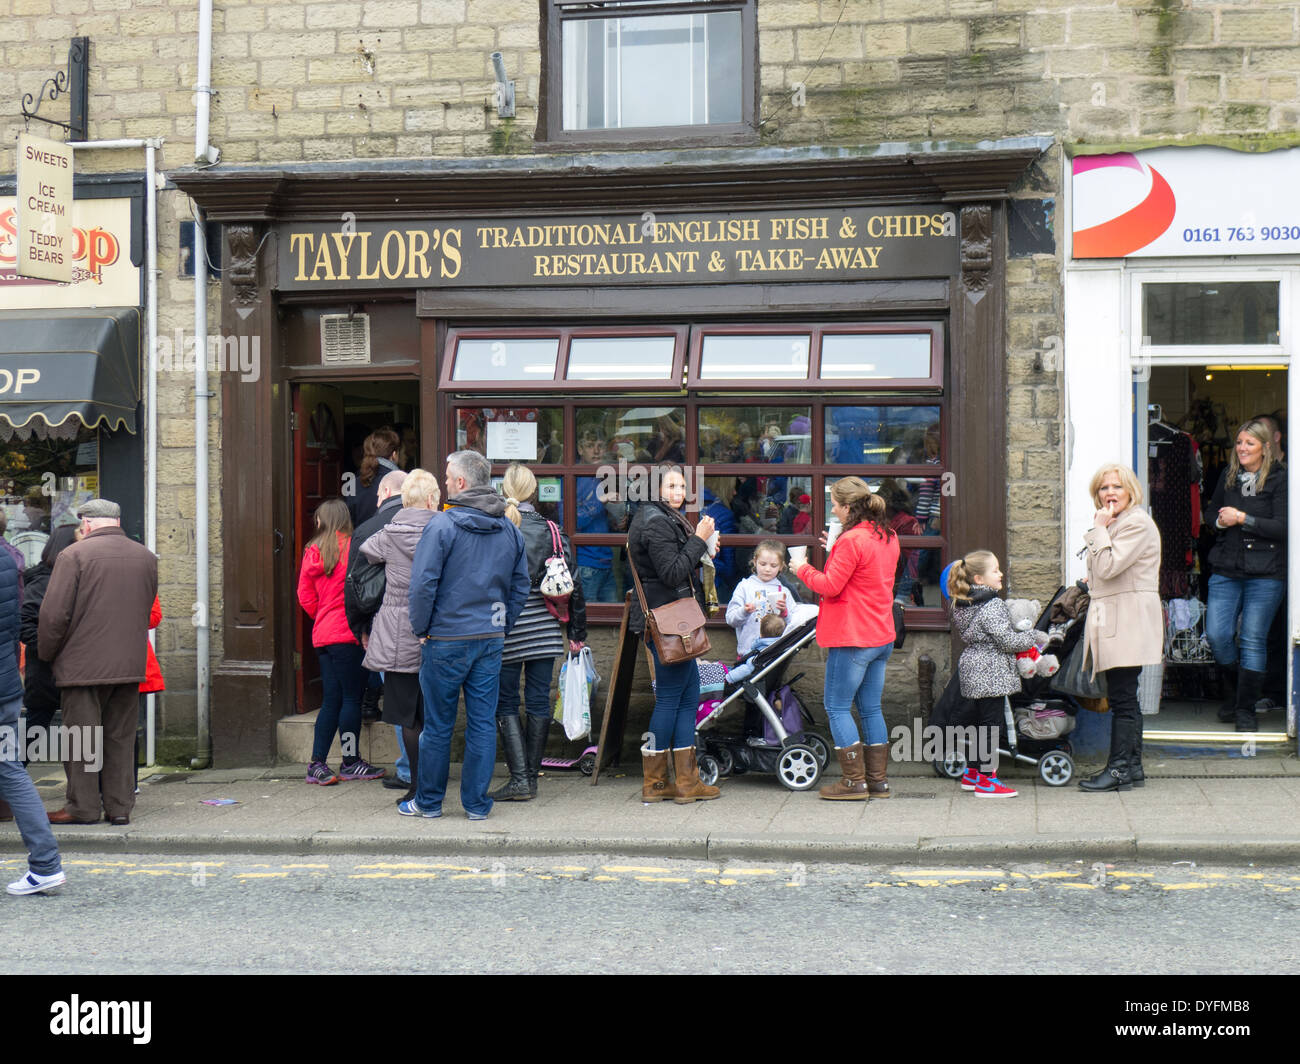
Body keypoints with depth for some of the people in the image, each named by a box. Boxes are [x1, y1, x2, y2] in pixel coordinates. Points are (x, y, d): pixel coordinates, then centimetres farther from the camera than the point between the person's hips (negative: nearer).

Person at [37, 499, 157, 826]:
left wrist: (47, 653, 3)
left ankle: (83, 806, 10)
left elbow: (54, 614, -11)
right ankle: (120, 806, 14)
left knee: (82, 736, 4)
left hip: (83, 664, -5)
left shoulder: (74, 555, -10)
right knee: (121, 737, 11)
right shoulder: (146, 557, 7)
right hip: (130, 664, 5)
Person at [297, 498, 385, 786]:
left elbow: (305, 596, 10)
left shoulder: (312, 552, 8)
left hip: (322, 633, 6)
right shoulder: (352, 546, -7)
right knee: (351, 698, 1)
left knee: (331, 699, 9)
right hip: (348, 634, -6)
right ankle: (350, 763, 7)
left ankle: (317, 764, 5)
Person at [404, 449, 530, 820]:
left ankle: (428, 801, 16)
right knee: (483, 722, 7)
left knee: (438, 724, 6)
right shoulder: (510, 530, 7)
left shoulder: (441, 525, -12)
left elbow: (423, 585, -14)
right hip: (491, 640, 5)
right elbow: (521, 586, 12)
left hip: (446, 640, -5)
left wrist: (421, 629, -2)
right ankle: (477, 804, 11)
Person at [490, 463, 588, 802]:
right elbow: (574, 583, 5)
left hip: (506, 634, -3)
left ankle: (519, 778, -3)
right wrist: (578, 632, 14)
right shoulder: (552, 532, 2)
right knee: (539, 701, 10)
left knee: (506, 704, 5)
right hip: (545, 631, 3)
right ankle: (532, 776, 14)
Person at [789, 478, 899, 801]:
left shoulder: (852, 540, -17)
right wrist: (837, 553, 17)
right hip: (881, 637, 9)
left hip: (852, 639, -9)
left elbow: (829, 586, -16)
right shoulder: (888, 537, 10)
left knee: (837, 708, 1)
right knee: (870, 708, 13)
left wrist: (802, 568, -1)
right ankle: (878, 780, 14)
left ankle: (855, 781, 1)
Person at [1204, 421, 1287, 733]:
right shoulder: (1228, 475, 11)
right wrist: (1220, 520, 0)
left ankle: (1246, 709, 9)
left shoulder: (1279, 479, -5)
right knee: (1216, 634, -3)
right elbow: (1211, 511, 23)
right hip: (1226, 569, 4)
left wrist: (1242, 518, -15)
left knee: (1253, 639, -3)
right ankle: (1239, 692, 22)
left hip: (1265, 573, -4)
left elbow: (1282, 527, -11)